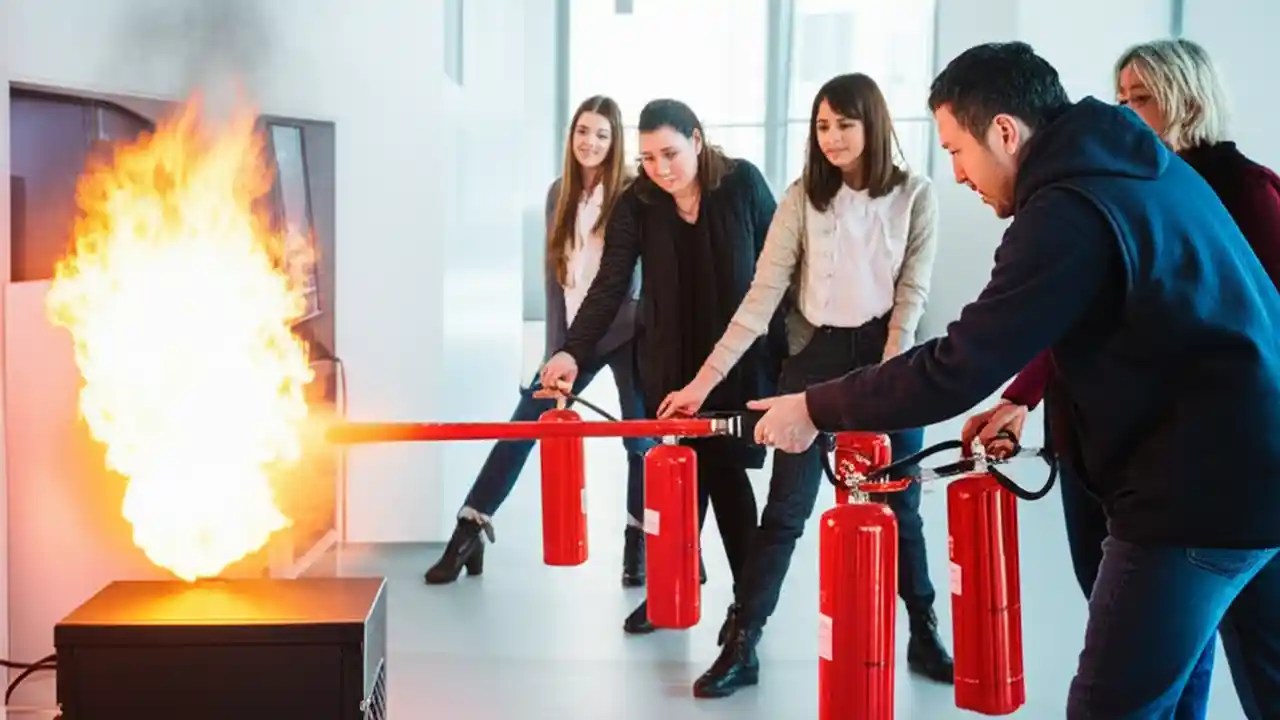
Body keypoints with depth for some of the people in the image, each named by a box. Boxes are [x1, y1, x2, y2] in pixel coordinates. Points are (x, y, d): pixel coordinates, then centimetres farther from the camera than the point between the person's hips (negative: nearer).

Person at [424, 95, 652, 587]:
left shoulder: (631, 195, -8)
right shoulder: (559, 194, 8)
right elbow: (555, 273, 8)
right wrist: (557, 347, 5)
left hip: (625, 333, -5)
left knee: (640, 439, 0)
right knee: (522, 426, 3)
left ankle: (638, 548, 15)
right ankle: (468, 535, 9)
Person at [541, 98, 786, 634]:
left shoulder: (742, 183, -9)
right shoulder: (636, 203, -6)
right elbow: (610, 284, -13)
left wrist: (784, 349, -4)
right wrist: (574, 350, -26)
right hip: (669, 360, 2)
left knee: (724, 468, 0)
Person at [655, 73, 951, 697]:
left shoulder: (913, 195, -4)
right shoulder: (802, 198, -4)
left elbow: (912, 292, -5)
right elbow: (762, 295, -9)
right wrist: (707, 375, -16)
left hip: (888, 355, 0)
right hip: (815, 355, 0)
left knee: (898, 505, 10)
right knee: (785, 508, -1)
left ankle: (924, 635, 26)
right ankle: (741, 646, 4)